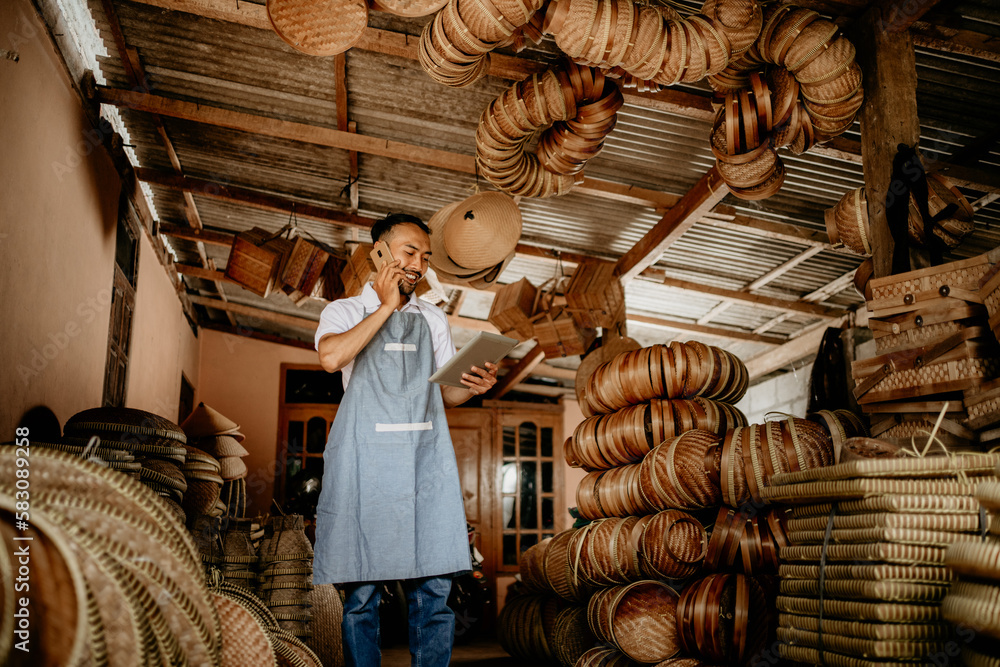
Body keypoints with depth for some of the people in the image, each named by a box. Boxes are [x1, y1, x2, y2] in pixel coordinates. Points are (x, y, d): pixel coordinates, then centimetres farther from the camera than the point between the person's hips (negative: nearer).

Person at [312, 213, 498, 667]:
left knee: (434, 588, -2)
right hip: (365, 455, -2)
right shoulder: (346, 311, 11)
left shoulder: (433, 319, 21)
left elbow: (448, 393, 18)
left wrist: (474, 387, -5)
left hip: (426, 457, 3)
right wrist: (386, 306, -5)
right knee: (361, 590, 0)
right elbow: (331, 358, -13)